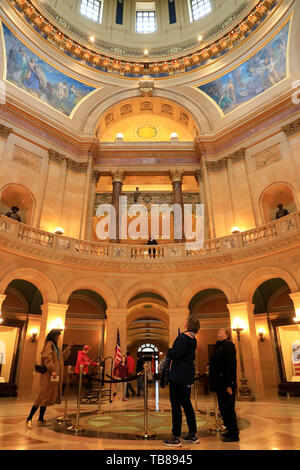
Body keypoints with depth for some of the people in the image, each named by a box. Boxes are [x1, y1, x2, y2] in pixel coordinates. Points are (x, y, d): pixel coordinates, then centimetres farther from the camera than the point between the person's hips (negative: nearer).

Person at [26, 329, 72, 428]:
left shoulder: (56, 347, 19)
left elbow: (62, 357, 27)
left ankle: (41, 419, 18)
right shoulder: (49, 344, -10)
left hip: (55, 375, 9)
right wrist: (52, 370, -26)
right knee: (44, 395, -8)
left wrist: (68, 349, 15)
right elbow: (47, 358, -21)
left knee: (47, 397, 11)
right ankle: (29, 418, 1)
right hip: (49, 375, -9)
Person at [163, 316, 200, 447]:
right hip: (187, 376, 9)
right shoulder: (193, 339, 10)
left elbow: (176, 354, -25)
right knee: (186, 404, 18)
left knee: (176, 405, 0)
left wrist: (169, 351, -5)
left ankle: (176, 438, 8)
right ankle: (193, 435, 27)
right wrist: (173, 352, 11)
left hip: (178, 376, -9)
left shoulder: (183, 337, -18)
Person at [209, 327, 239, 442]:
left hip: (226, 383, -8)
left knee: (228, 408, -1)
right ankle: (230, 430, 27)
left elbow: (231, 365, -18)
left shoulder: (229, 346, -12)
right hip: (219, 383, 9)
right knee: (223, 408, 15)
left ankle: (234, 435, 11)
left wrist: (229, 384, -21)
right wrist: (213, 383, 16)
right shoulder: (217, 347, 14)